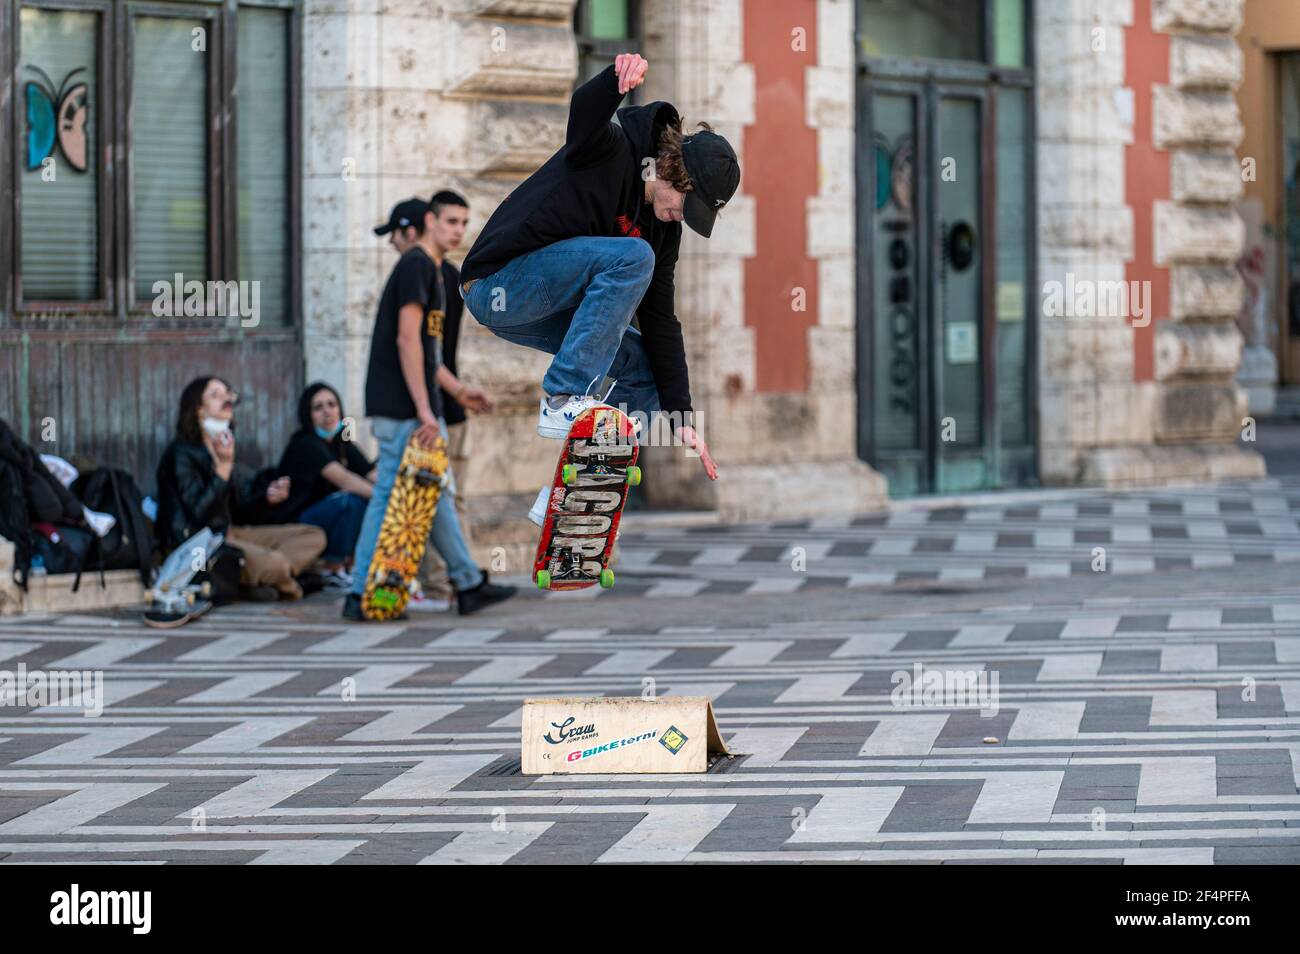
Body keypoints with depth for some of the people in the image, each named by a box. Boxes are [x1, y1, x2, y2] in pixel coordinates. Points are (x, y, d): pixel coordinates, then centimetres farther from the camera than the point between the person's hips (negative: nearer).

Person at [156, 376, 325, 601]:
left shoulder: (223, 447, 17)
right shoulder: (182, 454, -9)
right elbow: (199, 512, -20)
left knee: (314, 536, 0)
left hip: (229, 533, 10)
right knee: (274, 562, -33)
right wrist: (224, 465, -23)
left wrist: (267, 497, 0)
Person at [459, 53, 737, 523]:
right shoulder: (612, 151, -13)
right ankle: (564, 400, -27)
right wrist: (618, 77, -60)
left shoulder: (664, 226, 7)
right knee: (632, 257, -26)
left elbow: (660, 320, 5)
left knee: (645, 372, 4)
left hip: (543, 304, 9)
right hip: (496, 284, -9)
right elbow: (584, 113, -37)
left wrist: (681, 417, -1)